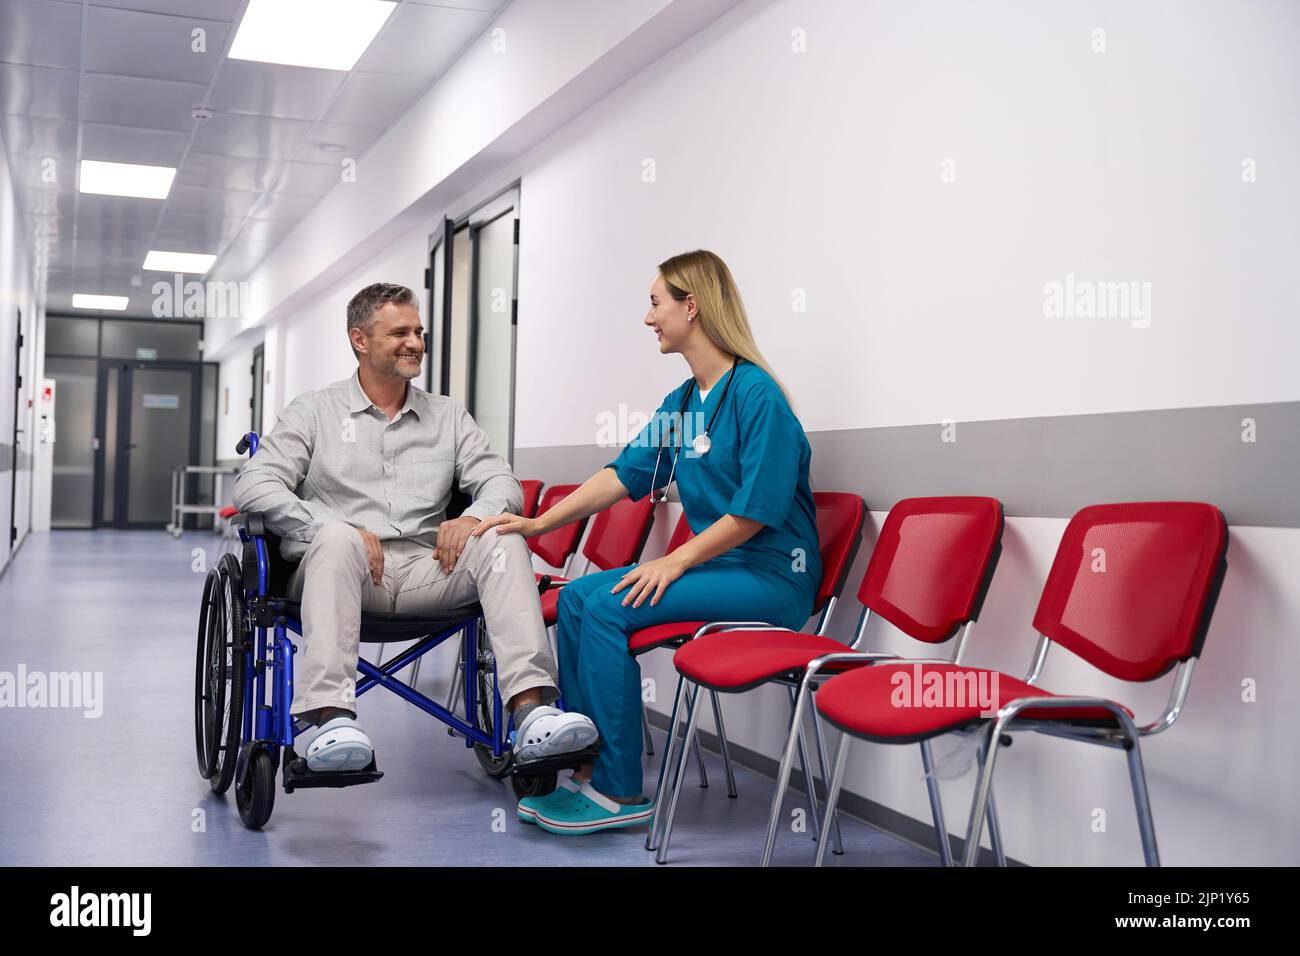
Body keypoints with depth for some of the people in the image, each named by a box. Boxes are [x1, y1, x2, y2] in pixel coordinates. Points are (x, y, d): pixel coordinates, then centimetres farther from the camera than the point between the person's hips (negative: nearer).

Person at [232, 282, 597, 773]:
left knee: (503, 540, -25)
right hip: (344, 567, -2)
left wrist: (474, 516, -13)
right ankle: (333, 721, -48)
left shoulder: (448, 415, 22)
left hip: (427, 569, 3)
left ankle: (531, 712, -41)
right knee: (338, 537, -37)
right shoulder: (314, 411, 13)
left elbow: (503, 484, 12)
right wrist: (328, 526, -17)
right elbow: (254, 486, 0)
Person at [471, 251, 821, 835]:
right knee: (576, 598, -5)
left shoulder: (755, 393, -15)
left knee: (610, 607, -22)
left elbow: (758, 507, -19)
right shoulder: (682, 402, 13)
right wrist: (538, 524, 5)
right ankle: (589, 772, -3)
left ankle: (621, 792, -12)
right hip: (720, 564, 9)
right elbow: (624, 474, 12)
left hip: (771, 576, -9)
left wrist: (676, 562, -17)